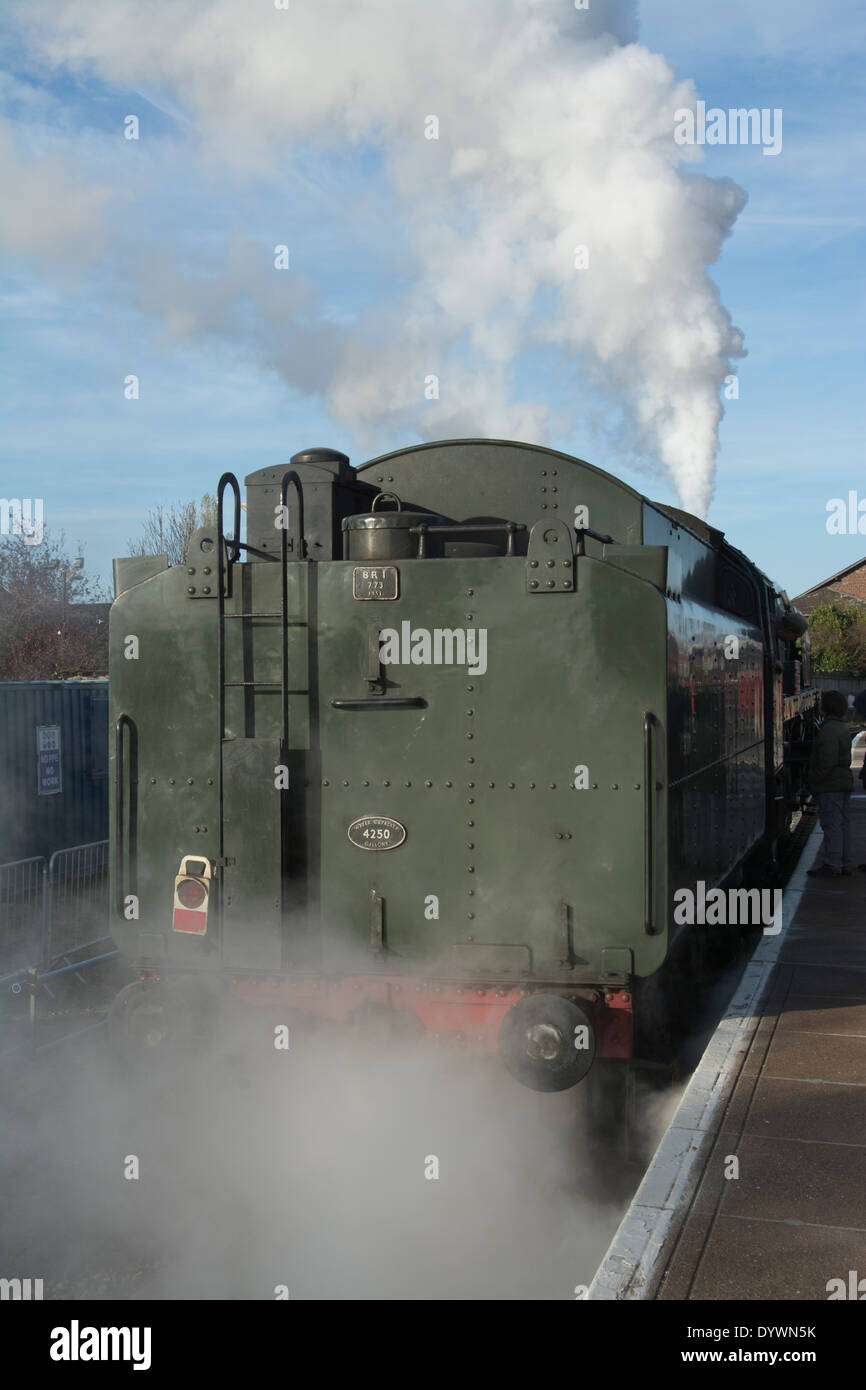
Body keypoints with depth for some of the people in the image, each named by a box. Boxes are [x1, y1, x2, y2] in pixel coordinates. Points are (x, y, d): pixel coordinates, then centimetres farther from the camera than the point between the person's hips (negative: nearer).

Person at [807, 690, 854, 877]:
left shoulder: (828, 730, -17)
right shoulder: (843, 728, 16)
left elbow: (827, 762, -23)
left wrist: (814, 781, -15)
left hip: (831, 785, -10)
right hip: (845, 782, 10)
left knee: (831, 825, -9)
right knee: (843, 823, 12)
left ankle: (832, 865, -8)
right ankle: (845, 863, 16)